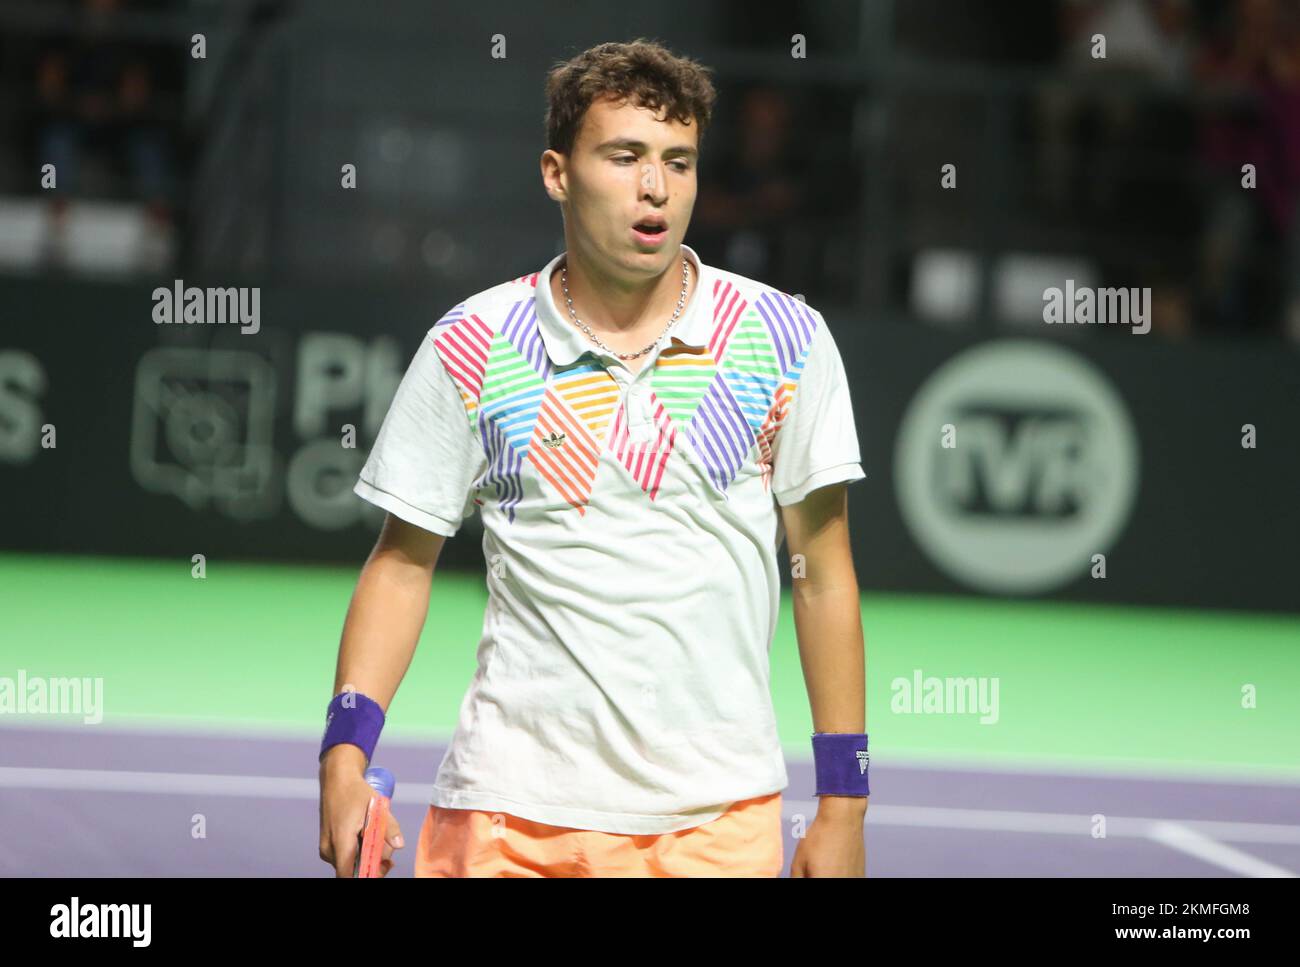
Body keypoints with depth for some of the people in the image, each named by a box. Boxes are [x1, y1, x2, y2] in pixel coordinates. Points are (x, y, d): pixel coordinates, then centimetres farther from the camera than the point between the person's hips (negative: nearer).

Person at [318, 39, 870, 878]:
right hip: (511, 813, 0)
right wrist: (347, 751, -7)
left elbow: (824, 573, 4)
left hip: (720, 818, 0)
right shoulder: (468, 349, 0)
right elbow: (403, 561, 6)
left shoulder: (788, 338, 1)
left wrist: (844, 806, 1)